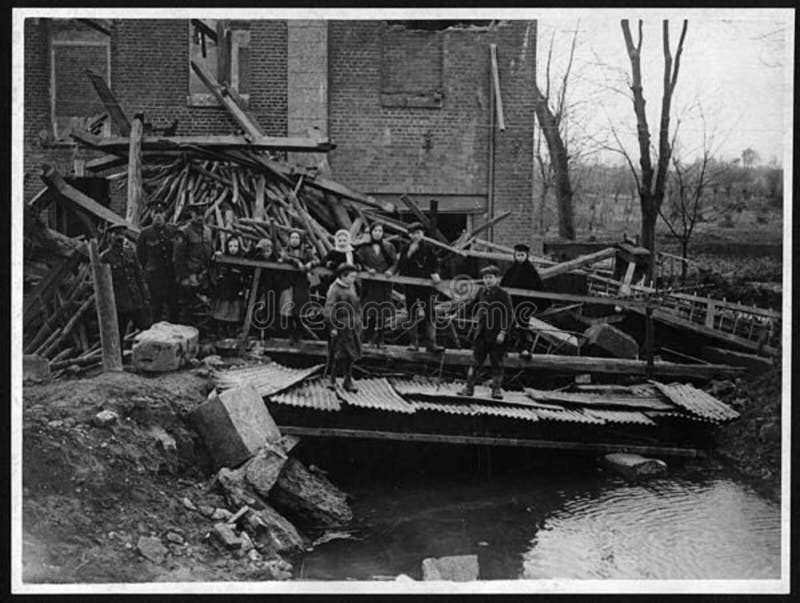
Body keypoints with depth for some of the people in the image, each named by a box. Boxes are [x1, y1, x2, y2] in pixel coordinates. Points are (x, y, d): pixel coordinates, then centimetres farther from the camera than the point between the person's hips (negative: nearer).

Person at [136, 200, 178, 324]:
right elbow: (140, 253, 8)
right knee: (156, 306, 1)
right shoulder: (145, 233, -5)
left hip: (173, 272, 2)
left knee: (173, 305, 8)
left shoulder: (173, 230, 1)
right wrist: (147, 267, 9)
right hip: (154, 275, -2)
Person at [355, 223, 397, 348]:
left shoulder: (389, 247, 8)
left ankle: (380, 339, 10)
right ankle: (369, 337, 4)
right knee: (370, 311, -7)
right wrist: (367, 269, -12)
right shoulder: (365, 247, 4)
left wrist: (390, 270, -10)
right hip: (369, 283, -1)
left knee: (383, 311, 1)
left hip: (384, 283, 1)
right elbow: (359, 260, 2)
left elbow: (395, 262, 7)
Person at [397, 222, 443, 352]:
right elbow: (400, 267, -5)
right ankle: (413, 342, 11)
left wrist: (435, 274, -8)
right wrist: (409, 254, -15)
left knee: (429, 317, -1)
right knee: (413, 317, 2)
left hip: (427, 285, 1)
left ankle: (431, 344, 1)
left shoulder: (428, 249, 7)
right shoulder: (406, 249, 4)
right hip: (411, 287, 0)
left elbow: (435, 264, 12)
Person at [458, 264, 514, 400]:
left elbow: (509, 315, -9)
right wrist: (476, 319, 17)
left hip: (496, 335, -4)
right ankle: (469, 387, 11)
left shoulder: (503, 295, -7)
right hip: (481, 333, 4)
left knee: (497, 363, 3)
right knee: (475, 362, 6)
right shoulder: (481, 292, 7)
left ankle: (496, 389, 10)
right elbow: (474, 306, 26)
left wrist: (503, 332, -15)